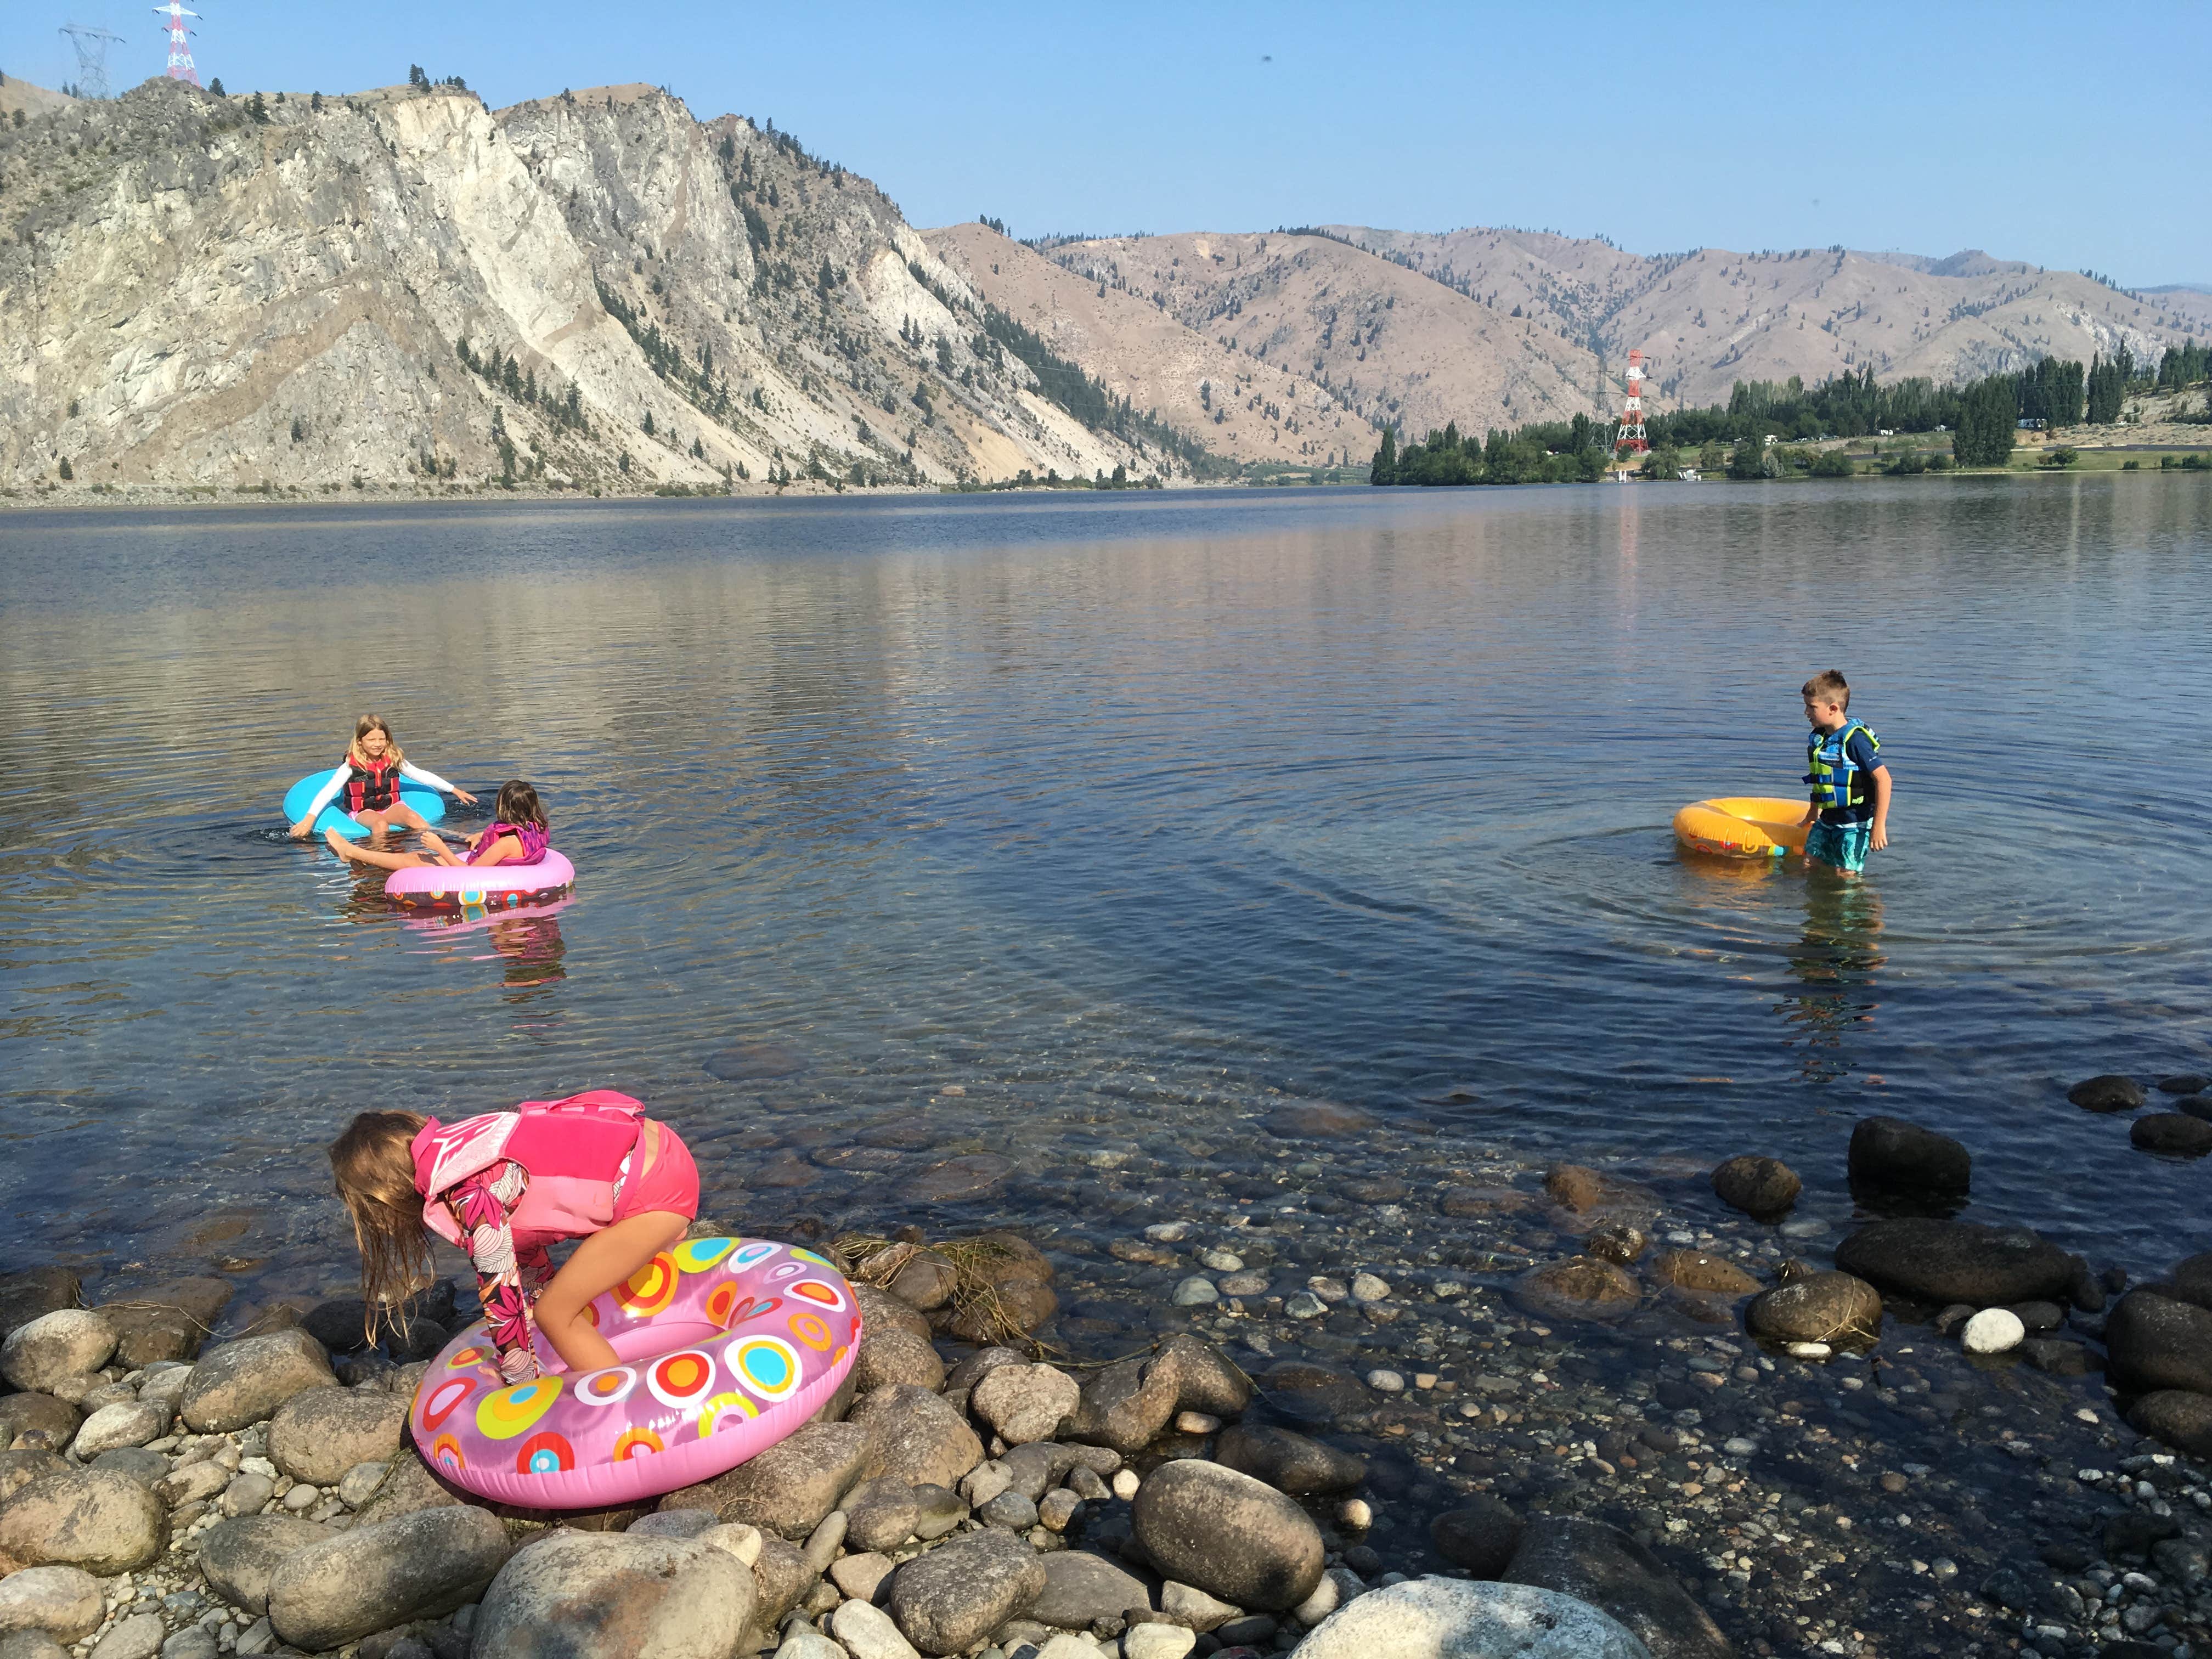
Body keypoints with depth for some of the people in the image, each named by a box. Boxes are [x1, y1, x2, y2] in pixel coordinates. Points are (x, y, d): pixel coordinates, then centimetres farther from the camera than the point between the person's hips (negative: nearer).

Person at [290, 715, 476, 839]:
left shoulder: (394, 759, 1)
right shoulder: (352, 765, -10)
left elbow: (422, 775, 10)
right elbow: (327, 792, -16)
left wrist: (454, 790, 12)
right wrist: (309, 820, -28)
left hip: (391, 806, 2)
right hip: (363, 811, -2)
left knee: (413, 817, -29)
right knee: (380, 824, -36)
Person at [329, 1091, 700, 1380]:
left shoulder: (472, 1199, -16)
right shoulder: (460, 1149, 10)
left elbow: (504, 1302, -9)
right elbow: (524, 1241, 21)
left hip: (655, 1190, -9)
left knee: (555, 1314, -1)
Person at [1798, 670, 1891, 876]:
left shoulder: (1855, 740, -20)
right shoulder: (1819, 738, 6)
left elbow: (1883, 779, -22)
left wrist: (1879, 826, -23)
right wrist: (1813, 811, 32)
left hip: (1855, 823, -8)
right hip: (1827, 819, 8)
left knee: (1845, 875, -5)